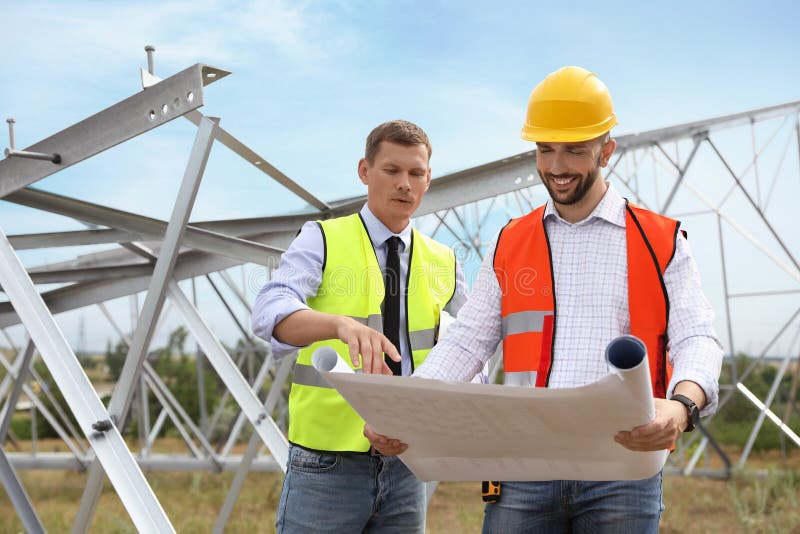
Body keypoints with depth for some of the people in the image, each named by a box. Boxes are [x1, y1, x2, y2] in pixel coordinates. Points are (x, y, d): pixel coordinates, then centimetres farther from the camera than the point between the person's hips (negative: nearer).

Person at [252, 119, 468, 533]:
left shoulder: (442, 265, 10)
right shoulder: (322, 241, -3)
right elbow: (269, 313, -21)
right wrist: (342, 324, -41)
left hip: (405, 465, 4)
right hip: (327, 463, -4)